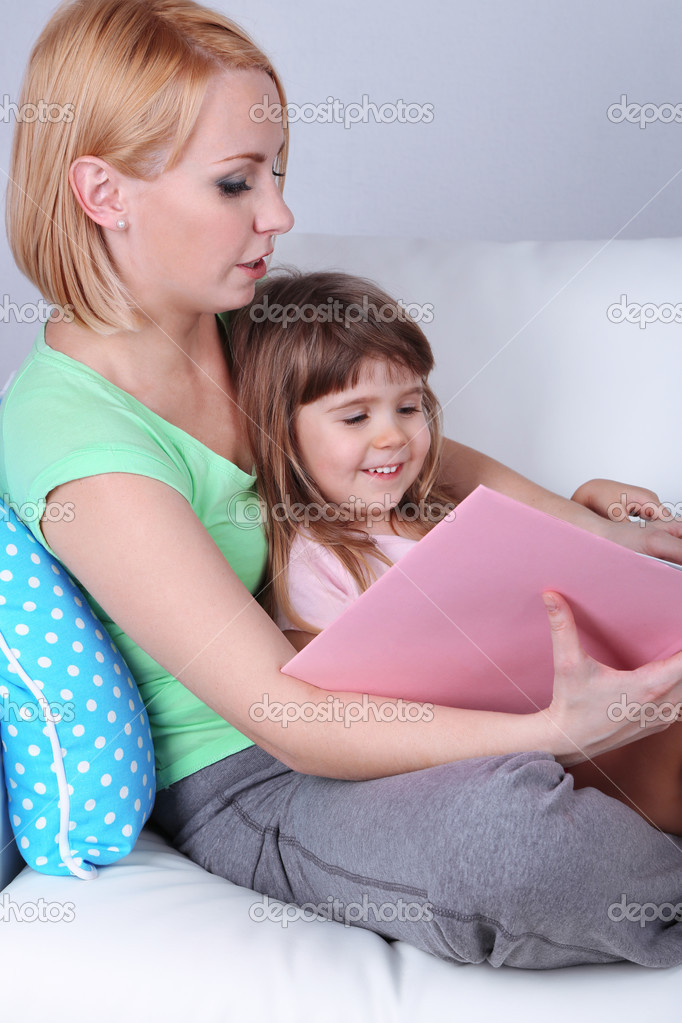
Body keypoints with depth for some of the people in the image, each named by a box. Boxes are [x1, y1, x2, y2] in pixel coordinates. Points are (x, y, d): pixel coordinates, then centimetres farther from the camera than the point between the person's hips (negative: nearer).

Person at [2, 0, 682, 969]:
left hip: (356, 688, 8)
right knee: (507, 819, -35)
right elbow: (292, 724, -29)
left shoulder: (230, 325, -3)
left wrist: (583, 525, 0)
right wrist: (554, 733, -38)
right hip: (238, 783, -8)